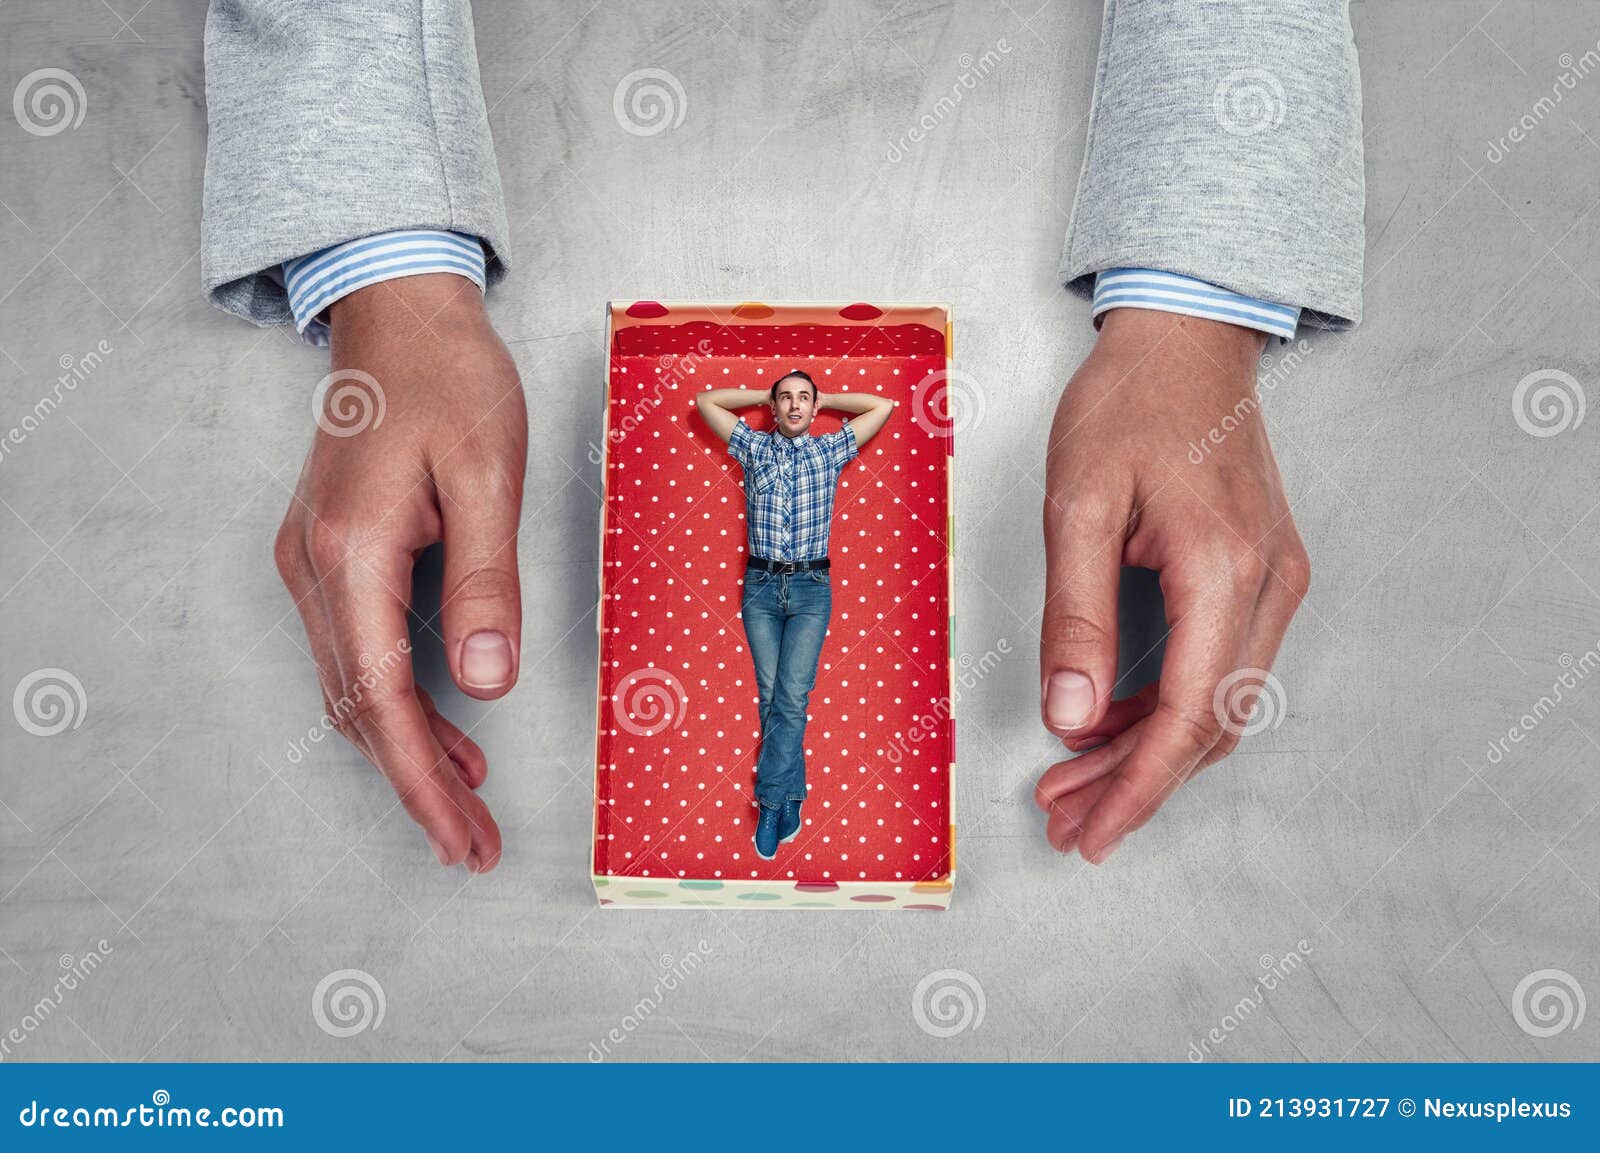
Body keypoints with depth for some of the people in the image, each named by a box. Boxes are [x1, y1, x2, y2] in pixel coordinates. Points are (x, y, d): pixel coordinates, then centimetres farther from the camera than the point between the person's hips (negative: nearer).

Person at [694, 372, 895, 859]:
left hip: (811, 586, -1)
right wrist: (765, 394, 15)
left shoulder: (830, 450, 8)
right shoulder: (754, 447, 10)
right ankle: (791, 797, 10)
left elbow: (883, 405, 8)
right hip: (761, 585, 1)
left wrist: (824, 398, 14)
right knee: (772, 696, 1)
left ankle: (770, 803, -2)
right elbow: (706, 400, 12)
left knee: (791, 696, -8)